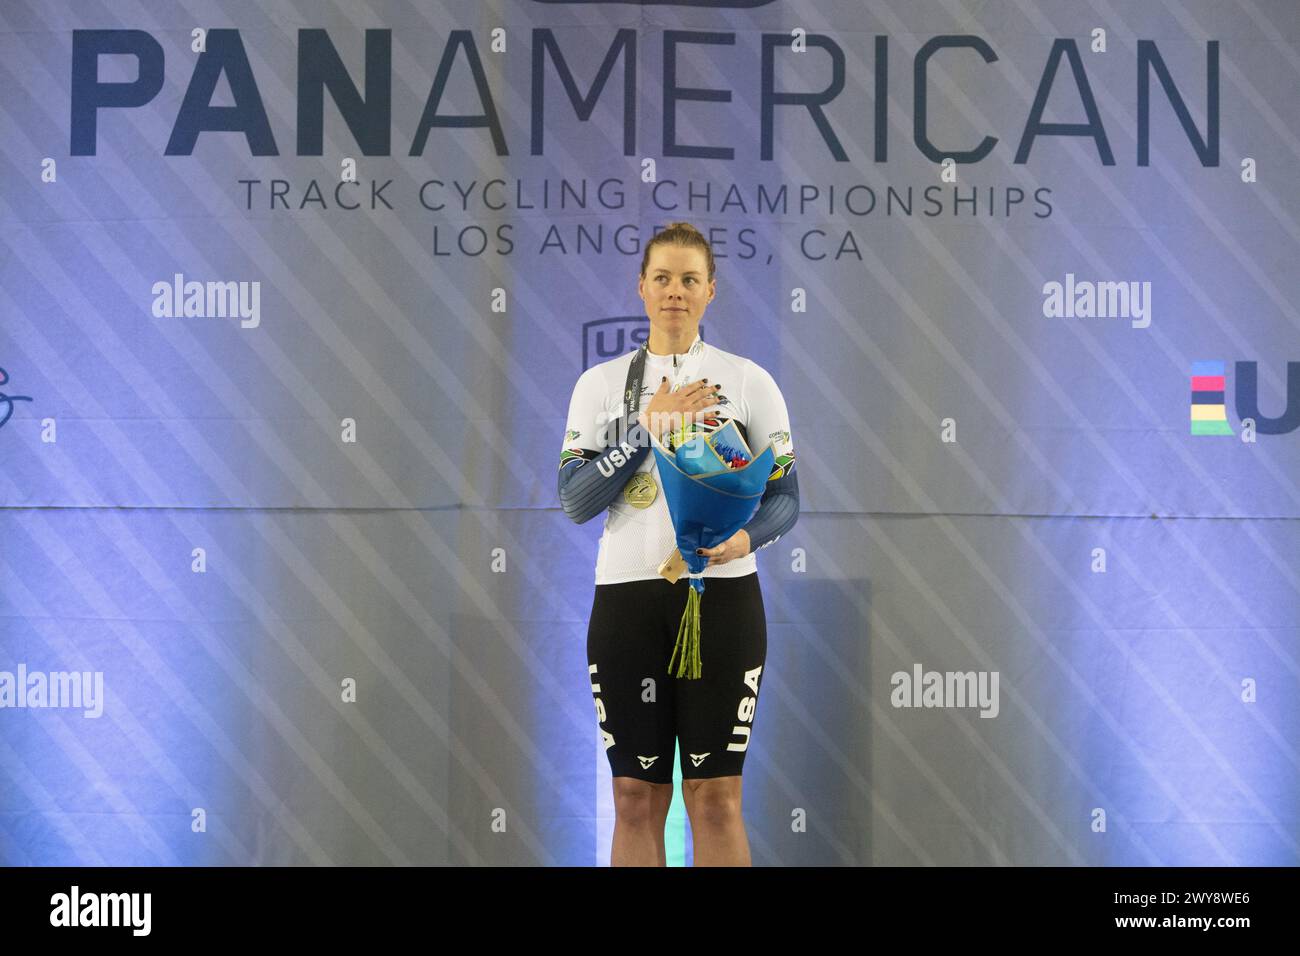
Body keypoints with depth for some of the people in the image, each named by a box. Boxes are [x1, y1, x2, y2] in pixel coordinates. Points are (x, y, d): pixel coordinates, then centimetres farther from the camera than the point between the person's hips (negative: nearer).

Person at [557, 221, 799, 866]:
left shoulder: (748, 381, 5)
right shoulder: (601, 383, 8)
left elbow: (785, 497, 5)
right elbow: (573, 500, -2)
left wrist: (745, 536, -17)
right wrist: (650, 428, -11)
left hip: (722, 594, -1)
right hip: (627, 596, 1)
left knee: (715, 795, -1)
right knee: (636, 796, 4)